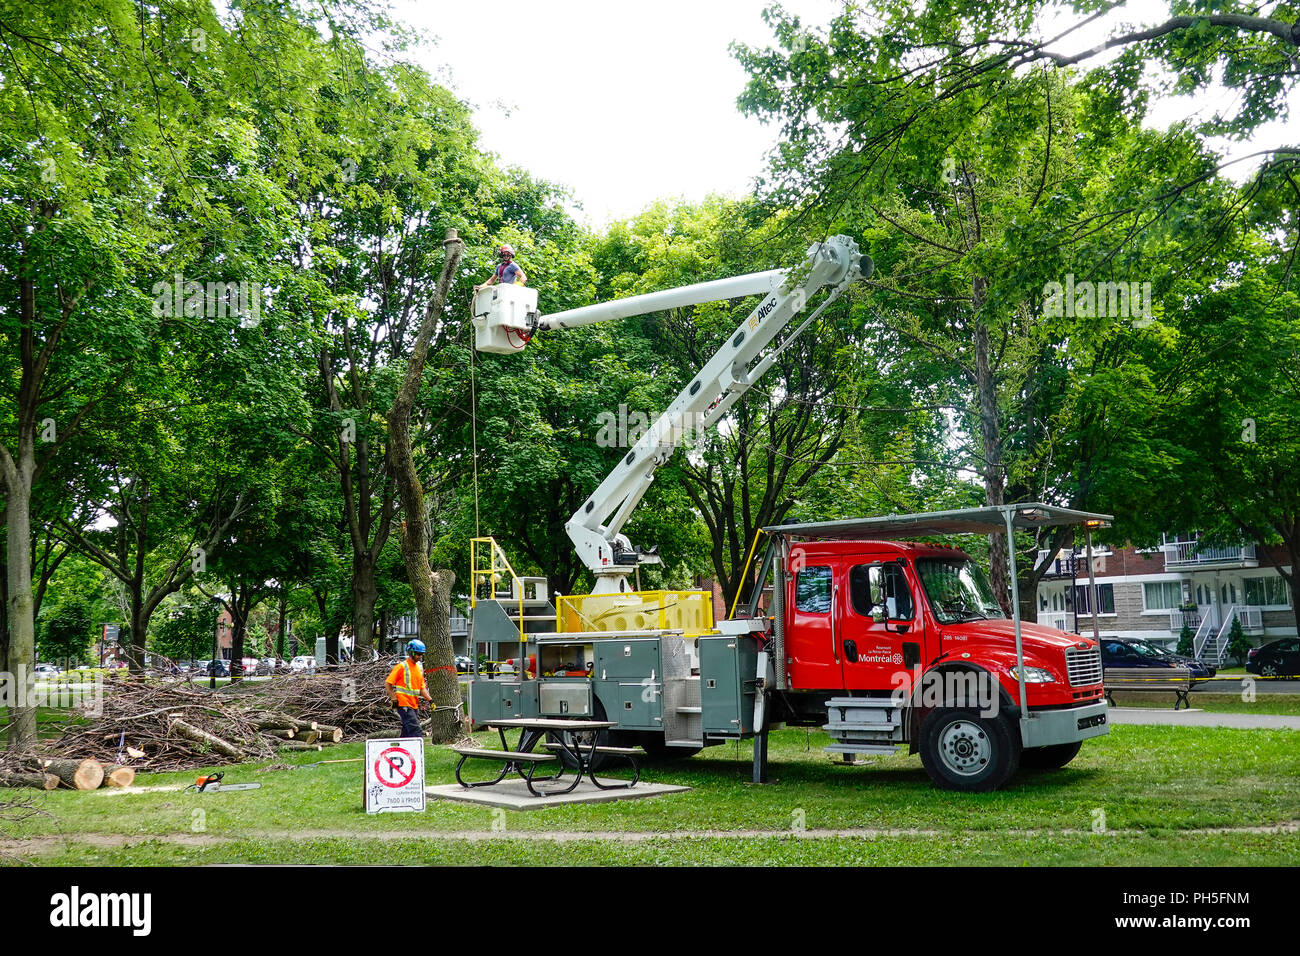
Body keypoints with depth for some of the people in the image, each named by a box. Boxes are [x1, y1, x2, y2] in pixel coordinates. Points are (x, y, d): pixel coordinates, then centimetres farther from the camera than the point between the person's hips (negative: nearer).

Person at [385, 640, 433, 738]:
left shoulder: (419, 668, 14)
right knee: (416, 732, -16)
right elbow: (387, 684, -7)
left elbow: (422, 688, 17)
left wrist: (430, 700, 4)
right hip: (404, 704, -8)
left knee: (407, 733, 11)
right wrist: (394, 699, -10)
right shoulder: (402, 667, -8)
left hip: (415, 705, 8)